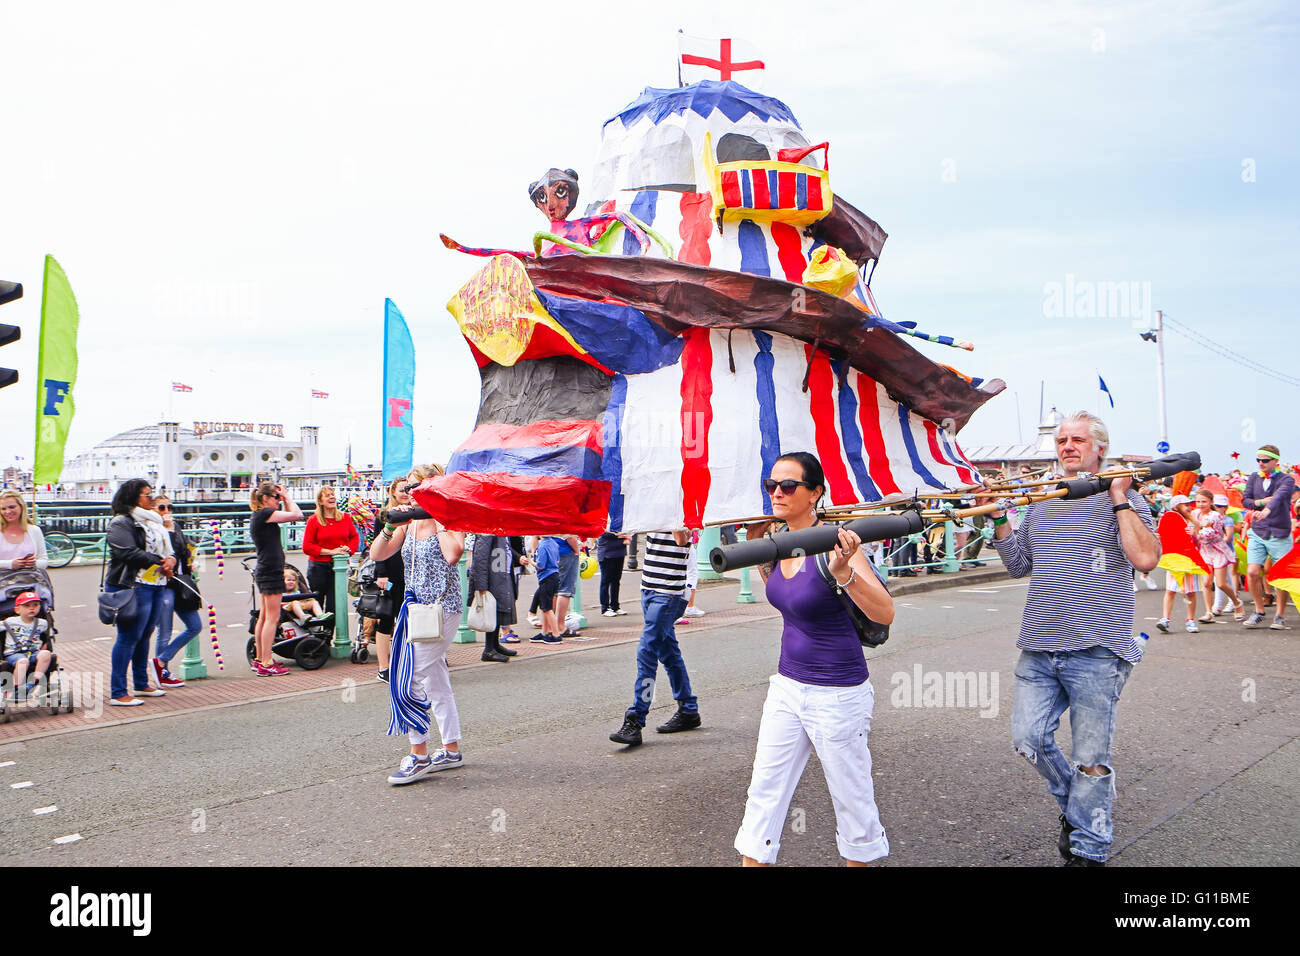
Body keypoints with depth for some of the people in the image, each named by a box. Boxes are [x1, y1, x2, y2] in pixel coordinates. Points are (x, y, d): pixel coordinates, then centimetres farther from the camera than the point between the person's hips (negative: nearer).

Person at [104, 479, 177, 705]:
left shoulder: (152, 521, 20)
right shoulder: (121, 523, -8)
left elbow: (166, 548, 21)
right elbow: (129, 553, -19)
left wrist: (170, 559, -2)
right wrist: (159, 562, -14)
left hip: (156, 585, 9)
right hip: (133, 586, -9)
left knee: (144, 635, 16)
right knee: (129, 637, -8)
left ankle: (141, 684, 27)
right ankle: (117, 693, -3)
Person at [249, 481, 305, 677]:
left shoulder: (258, 517, 14)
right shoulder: (264, 514, -15)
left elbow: (290, 515, 24)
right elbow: (296, 515, -18)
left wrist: (285, 499, 13)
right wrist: (287, 497, -6)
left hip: (263, 571, 10)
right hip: (271, 571, -10)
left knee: (264, 617, 14)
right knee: (272, 618, -6)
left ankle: (260, 660, 21)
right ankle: (266, 664, -5)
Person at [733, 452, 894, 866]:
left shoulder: (832, 541, -19)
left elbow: (885, 613, -24)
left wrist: (843, 571, -38)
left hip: (836, 694, -7)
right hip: (786, 686, 7)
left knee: (851, 797, 10)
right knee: (764, 791, 10)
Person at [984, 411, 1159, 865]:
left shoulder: (1123, 500, -2)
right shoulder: (1040, 503, 13)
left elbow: (1146, 558, -18)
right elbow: (1019, 565, 17)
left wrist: (1118, 498, -13)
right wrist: (998, 519, 6)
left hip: (1096, 652, -5)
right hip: (1039, 649, 5)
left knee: (1091, 759, 3)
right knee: (1028, 738, 5)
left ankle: (1088, 850, 20)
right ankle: (1076, 805, 32)